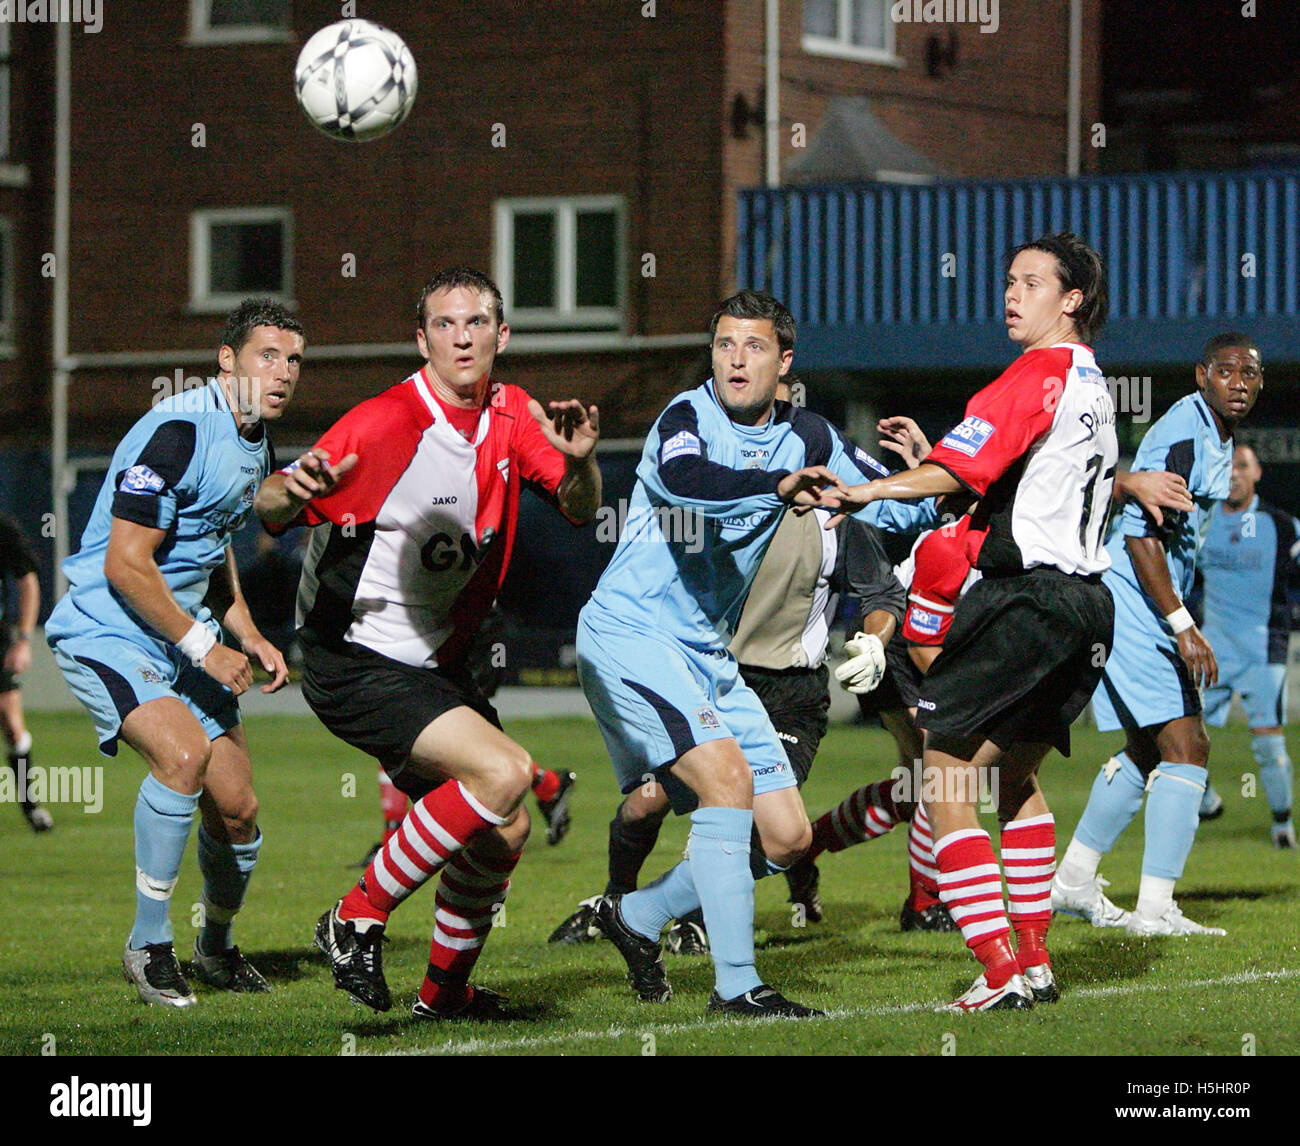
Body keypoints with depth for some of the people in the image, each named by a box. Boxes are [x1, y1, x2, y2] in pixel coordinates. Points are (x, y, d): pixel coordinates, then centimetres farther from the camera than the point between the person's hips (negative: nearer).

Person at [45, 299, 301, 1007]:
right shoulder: (177, 431, -21)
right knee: (183, 754, -31)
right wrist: (203, 645, -18)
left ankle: (217, 947, 30)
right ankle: (149, 946, -17)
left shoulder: (256, 444, 9)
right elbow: (125, 564, -23)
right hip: (104, 631, -8)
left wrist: (248, 636, 13)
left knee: (236, 807, 3)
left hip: (184, 640, 9)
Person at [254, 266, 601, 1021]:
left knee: (503, 832, 9)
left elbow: (580, 509, 7)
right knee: (503, 772, -24)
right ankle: (360, 918, -11)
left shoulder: (513, 416, 3)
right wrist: (296, 488, -44)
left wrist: (580, 461, -16)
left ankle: (446, 990, 30)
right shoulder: (385, 423, -19)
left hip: (438, 664, 8)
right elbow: (271, 510, -20)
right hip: (356, 665, -8)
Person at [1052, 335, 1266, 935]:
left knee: (1147, 751, 17)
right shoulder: (1182, 435, -18)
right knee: (1186, 747, -13)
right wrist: (1183, 627, -23)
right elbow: (1140, 535, -23)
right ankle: (1155, 908, -14)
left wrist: (1181, 623, 22)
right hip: (1134, 608, -11)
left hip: (1150, 609, 11)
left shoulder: (1216, 438, 14)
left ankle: (1072, 882, 27)